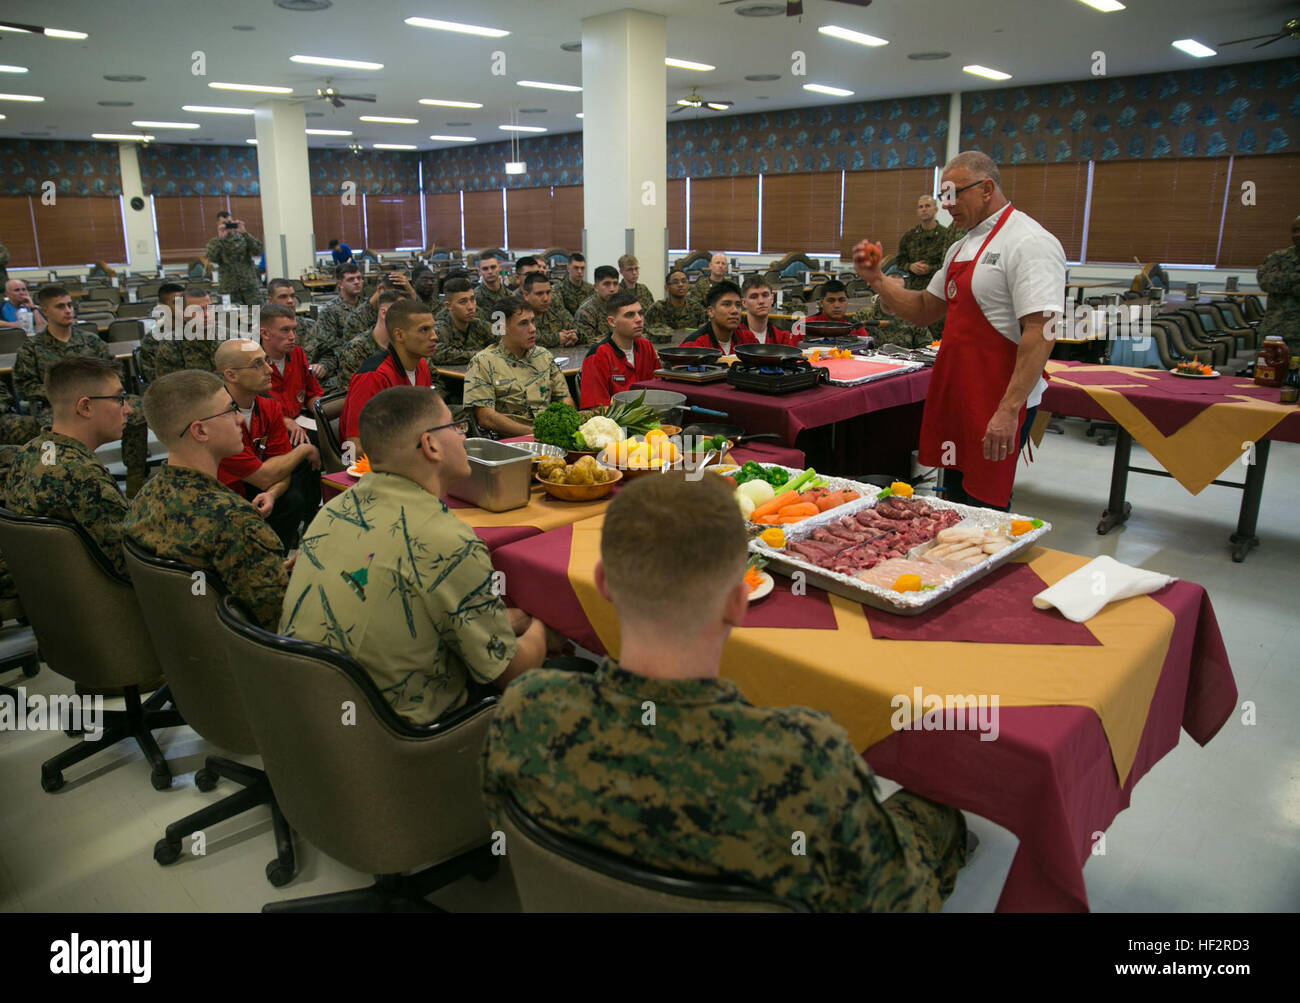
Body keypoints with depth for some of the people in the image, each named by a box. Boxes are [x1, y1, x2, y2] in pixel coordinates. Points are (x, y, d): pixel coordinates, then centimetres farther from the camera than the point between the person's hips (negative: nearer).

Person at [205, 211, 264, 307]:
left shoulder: (243, 238, 10)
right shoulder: (214, 242, 9)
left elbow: (258, 250, -7)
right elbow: (211, 258, -10)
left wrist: (244, 233, -13)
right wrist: (220, 238, -14)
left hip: (250, 285, 0)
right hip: (228, 288, 0)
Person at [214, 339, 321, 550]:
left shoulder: (269, 406, -2)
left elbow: (282, 468, -3)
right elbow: (263, 477, -23)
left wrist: (272, 494, -25)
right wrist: (304, 450, -9)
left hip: (245, 492, 6)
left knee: (294, 499, -17)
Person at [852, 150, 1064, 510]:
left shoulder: (1029, 243, -14)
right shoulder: (962, 248, 16)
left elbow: (1041, 333, -21)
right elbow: (925, 311, 21)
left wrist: (1009, 410, -26)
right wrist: (878, 280, 6)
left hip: (1000, 403, -9)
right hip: (956, 396, 9)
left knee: (983, 506, -4)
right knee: (956, 499, 15)